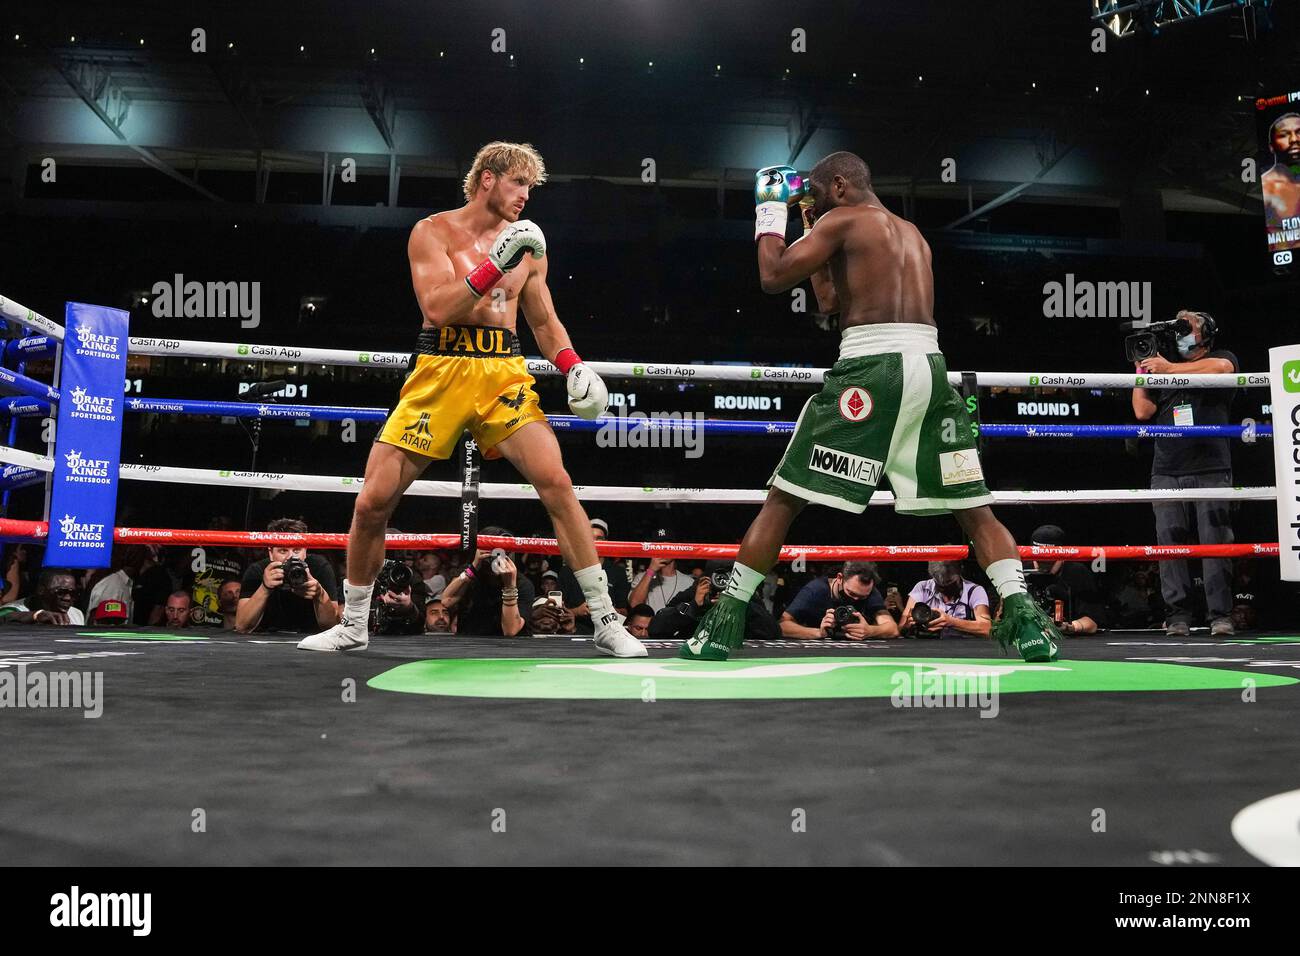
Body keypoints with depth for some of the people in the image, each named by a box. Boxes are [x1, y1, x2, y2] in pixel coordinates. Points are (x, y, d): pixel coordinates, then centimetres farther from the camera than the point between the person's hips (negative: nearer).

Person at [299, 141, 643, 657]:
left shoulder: (526, 243, 13)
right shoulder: (433, 232, 2)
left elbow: (544, 320, 19)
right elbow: (437, 309, -12)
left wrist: (573, 364, 3)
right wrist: (493, 266, -20)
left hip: (503, 373, 2)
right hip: (439, 372, -1)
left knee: (557, 484, -16)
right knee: (372, 502, -3)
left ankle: (607, 623, -6)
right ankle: (352, 626, 19)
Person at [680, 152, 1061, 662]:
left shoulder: (842, 219, 5)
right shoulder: (913, 234, 28)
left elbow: (773, 278, 1)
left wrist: (770, 213, 16)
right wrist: (815, 234, 35)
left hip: (871, 365, -6)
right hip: (929, 364, 6)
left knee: (783, 498, 2)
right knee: (974, 508, 12)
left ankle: (726, 620, 5)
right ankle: (1024, 617, 0)